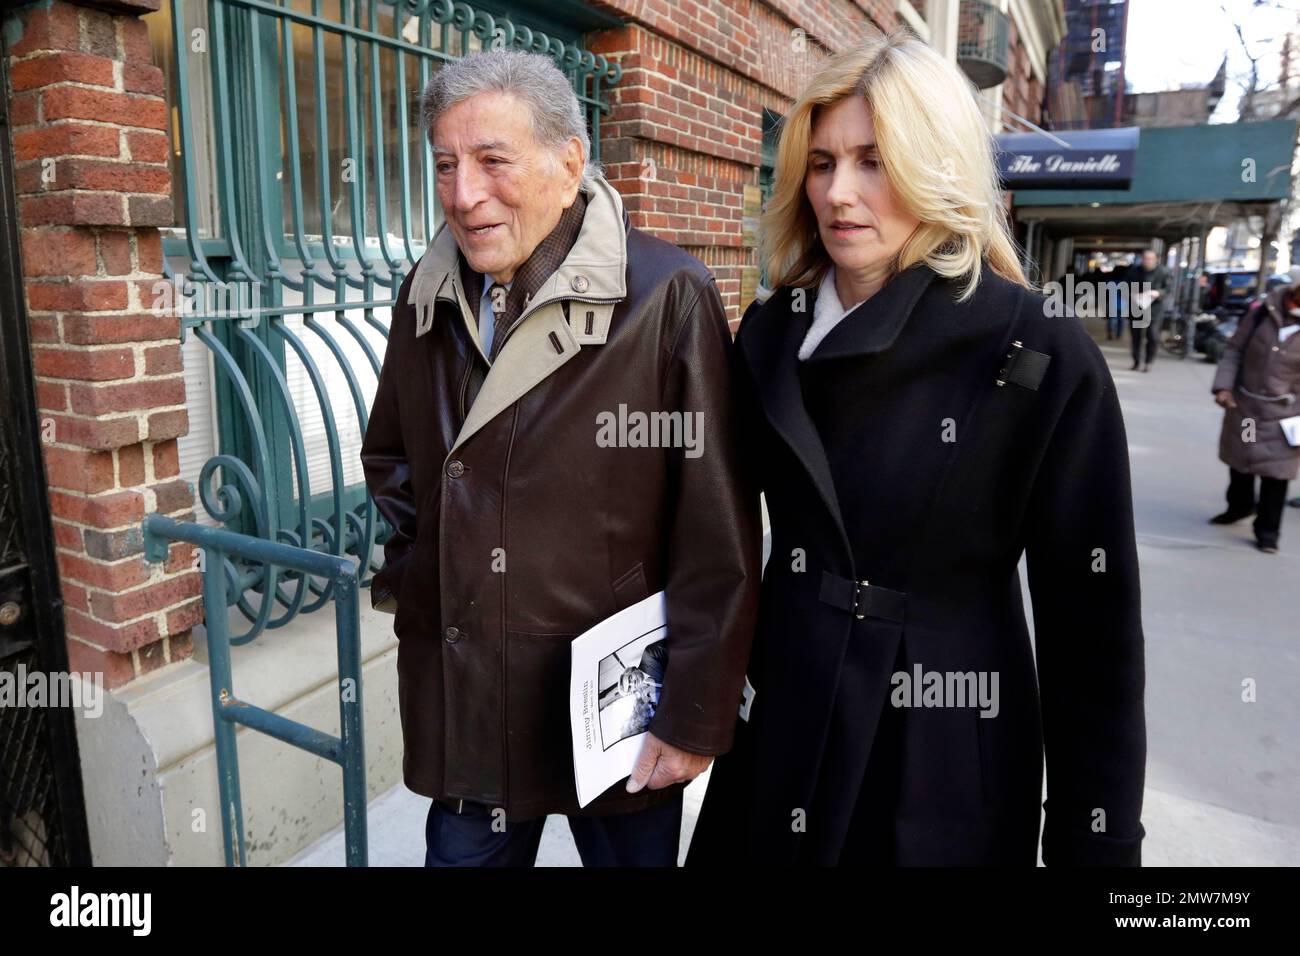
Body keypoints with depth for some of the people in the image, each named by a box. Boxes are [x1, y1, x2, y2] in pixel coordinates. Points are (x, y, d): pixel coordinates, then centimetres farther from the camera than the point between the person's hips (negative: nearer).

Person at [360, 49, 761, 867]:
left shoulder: (668, 298, -14)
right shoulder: (427, 297, 3)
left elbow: (718, 542, -15)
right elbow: (390, 459, 20)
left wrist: (697, 714, -13)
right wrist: (410, 576, 7)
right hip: (459, 709, 5)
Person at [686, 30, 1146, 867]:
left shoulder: (1042, 353, -14)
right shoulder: (772, 333, 0)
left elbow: (1091, 618, -10)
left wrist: (1095, 837, -6)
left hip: (945, 775, -3)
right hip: (781, 737, 4)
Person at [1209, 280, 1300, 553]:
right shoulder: (1263, 312, -4)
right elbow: (1235, 350, 3)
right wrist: (1223, 385, -8)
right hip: (1243, 403, 3)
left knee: (1276, 472, 0)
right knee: (1238, 459, 20)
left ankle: (1267, 531, 14)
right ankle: (1239, 506, 45)